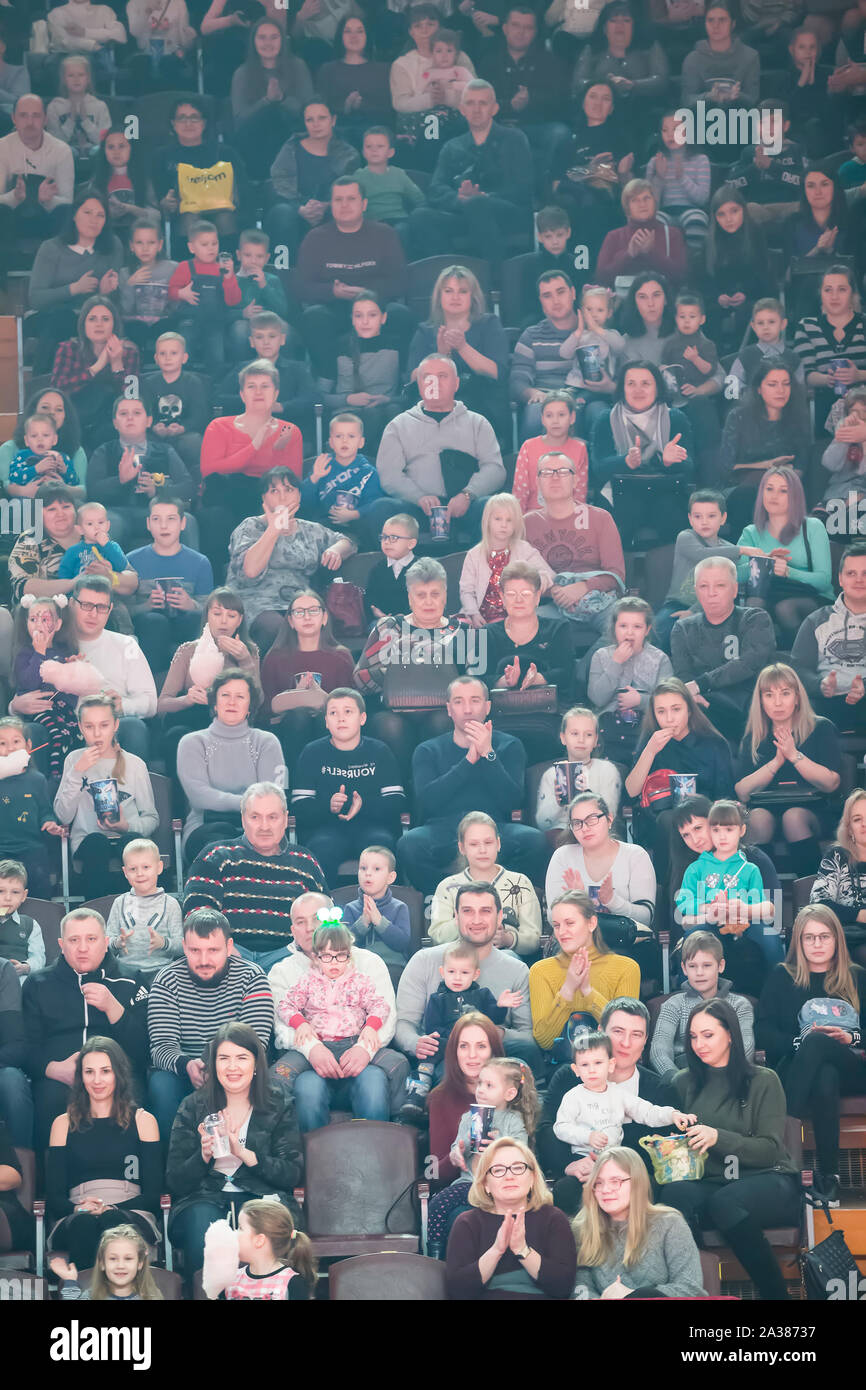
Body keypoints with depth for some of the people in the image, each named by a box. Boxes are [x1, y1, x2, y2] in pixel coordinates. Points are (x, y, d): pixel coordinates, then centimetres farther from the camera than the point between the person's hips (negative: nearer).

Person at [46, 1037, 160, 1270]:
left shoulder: (143, 1121, 16)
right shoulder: (64, 1124, 19)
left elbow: (153, 1195, 7)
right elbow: (54, 1198, 11)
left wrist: (110, 1208, -13)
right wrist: (80, 1209, -13)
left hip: (132, 1214, -1)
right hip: (73, 1219, 1)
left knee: (113, 1221, -37)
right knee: (84, 1223, -36)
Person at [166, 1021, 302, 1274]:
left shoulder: (279, 1104, 9)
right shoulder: (193, 1107, 9)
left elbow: (291, 1174, 0)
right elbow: (174, 1183, 6)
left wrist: (243, 1152, -14)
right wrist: (204, 1155, -14)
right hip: (204, 1198, 0)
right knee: (202, 1221, -35)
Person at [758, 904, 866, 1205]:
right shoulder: (780, 978, 18)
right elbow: (765, 1035, 6)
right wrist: (801, 1040, -13)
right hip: (793, 1068, 0)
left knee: (816, 1044, -39)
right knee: (824, 1079, -41)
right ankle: (828, 1176, -44)